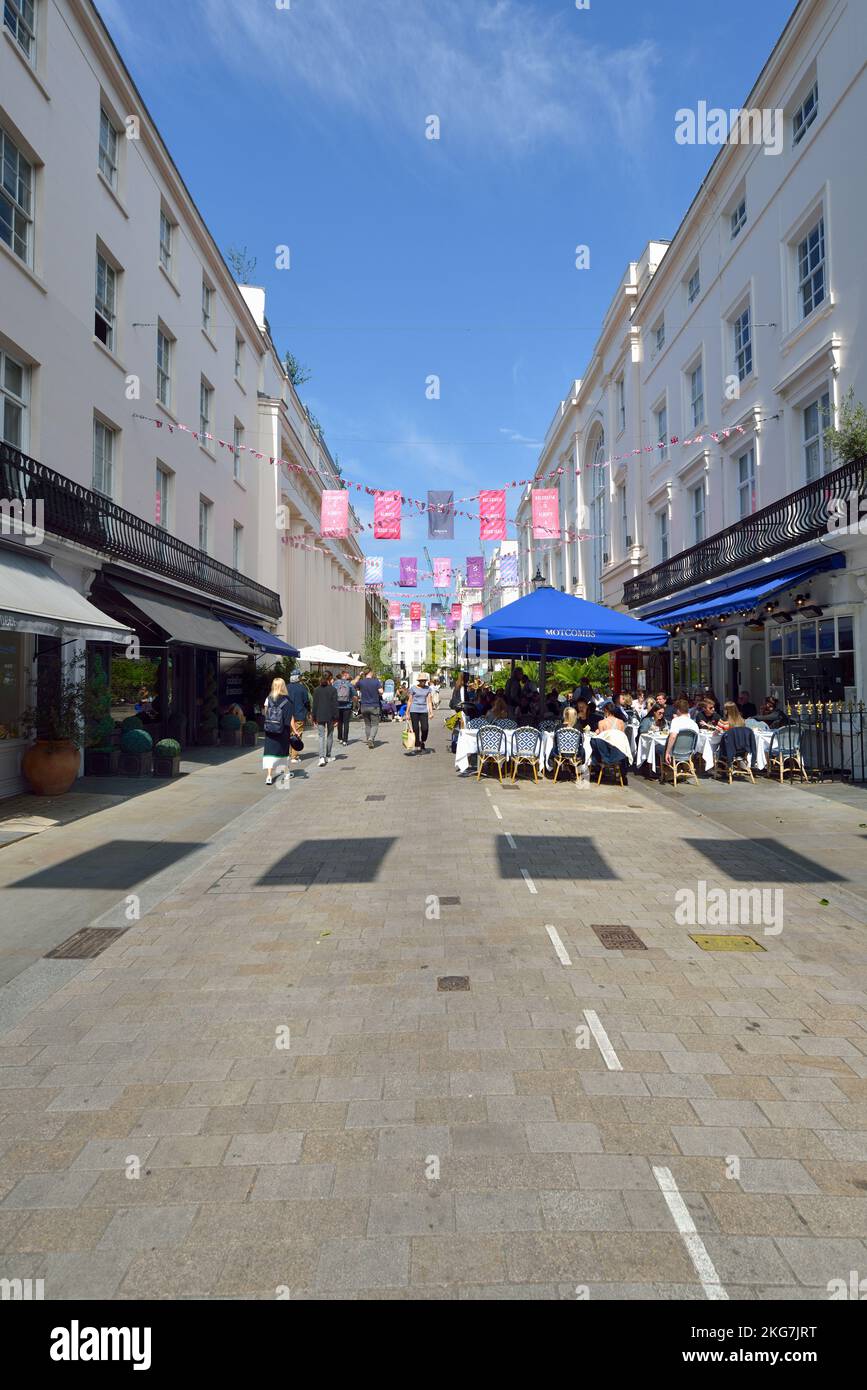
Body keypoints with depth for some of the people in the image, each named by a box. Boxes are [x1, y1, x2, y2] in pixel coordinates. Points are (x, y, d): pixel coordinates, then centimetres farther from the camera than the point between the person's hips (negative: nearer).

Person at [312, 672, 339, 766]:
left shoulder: (317, 690, 2)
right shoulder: (332, 689, -7)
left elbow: (314, 704, 4)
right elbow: (335, 704, -8)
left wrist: (314, 718, 10)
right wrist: (336, 718, -3)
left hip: (320, 717, 2)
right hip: (330, 716, -2)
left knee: (321, 736, 2)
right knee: (329, 736, 13)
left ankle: (322, 757, -15)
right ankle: (328, 756, 22)